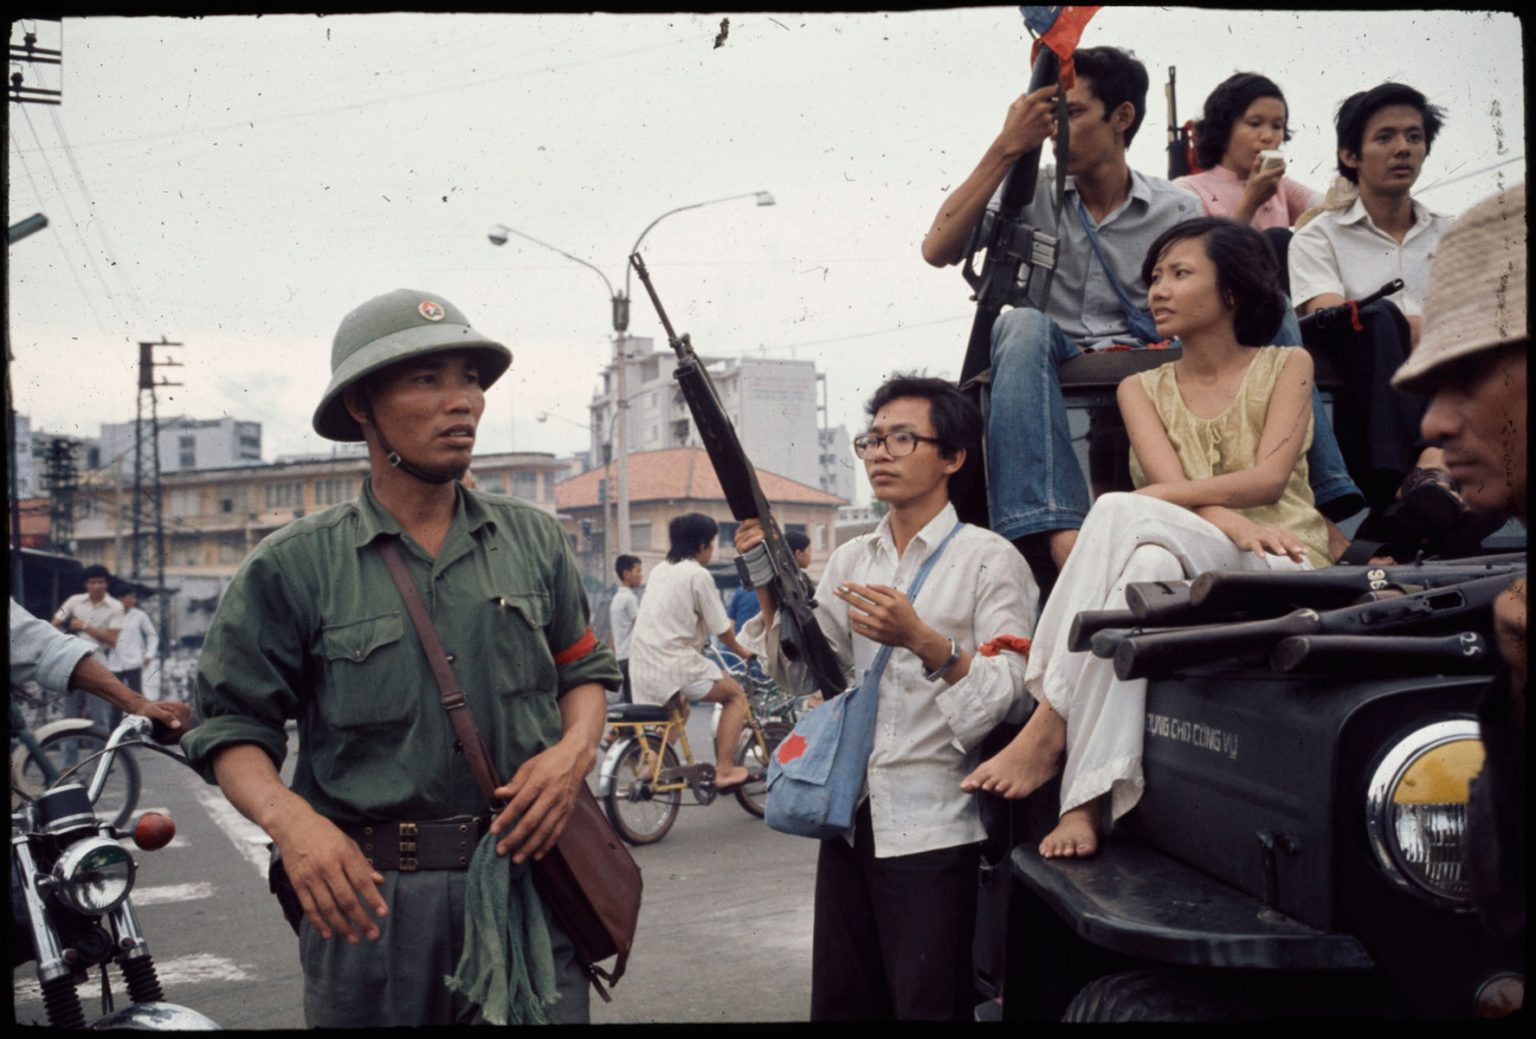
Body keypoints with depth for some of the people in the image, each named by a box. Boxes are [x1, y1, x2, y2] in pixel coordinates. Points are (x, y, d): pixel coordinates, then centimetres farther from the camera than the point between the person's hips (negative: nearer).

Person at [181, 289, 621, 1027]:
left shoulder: (534, 541, 8)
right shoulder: (293, 567, -2)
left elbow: (584, 668, 16)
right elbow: (232, 725, 0)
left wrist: (575, 749, -5)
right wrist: (289, 820, -18)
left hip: (529, 886, 2)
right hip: (368, 893, -2)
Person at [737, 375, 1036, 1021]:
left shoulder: (990, 560, -4)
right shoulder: (850, 561, 13)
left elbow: (1009, 694, -13)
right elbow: (802, 675, 8)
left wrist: (924, 641, -27)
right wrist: (770, 591, -7)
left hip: (933, 829, -6)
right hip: (849, 822, 6)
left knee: (928, 1005, 0)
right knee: (840, 1004, 14)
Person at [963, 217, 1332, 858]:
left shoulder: (1286, 367, 11)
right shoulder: (1142, 388, 18)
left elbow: (1271, 477, -5)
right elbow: (1169, 480, -1)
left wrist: (1166, 497, -12)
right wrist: (1231, 521, -20)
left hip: (1281, 571, -3)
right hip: (1180, 566, 3)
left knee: (1119, 515, -32)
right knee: (1148, 563, -37)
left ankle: (1049, 728, -36)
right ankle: (1087, 796, -42)